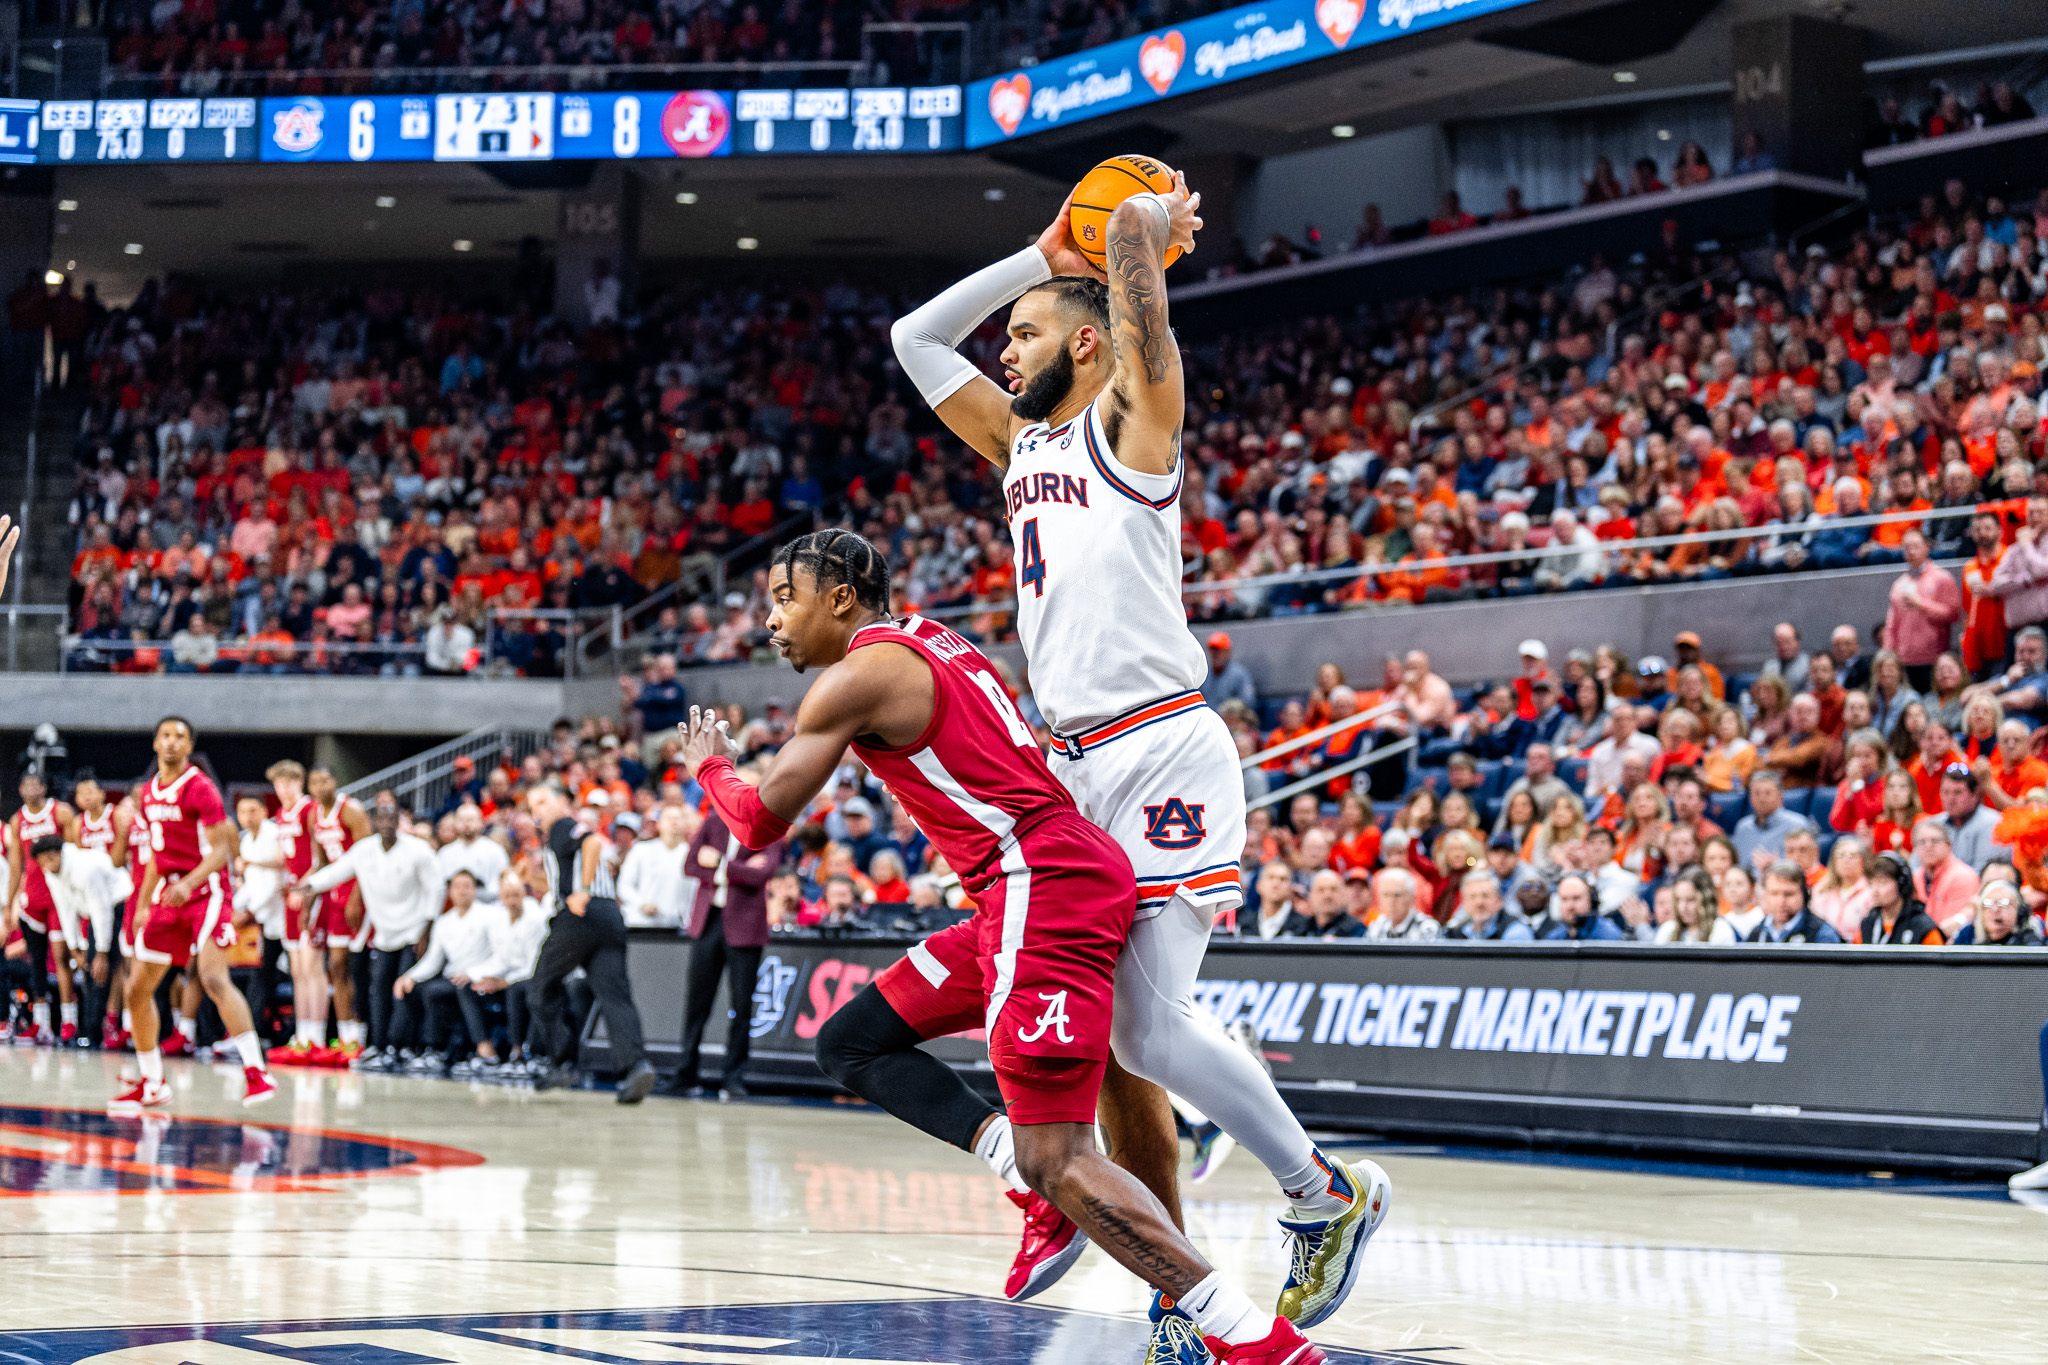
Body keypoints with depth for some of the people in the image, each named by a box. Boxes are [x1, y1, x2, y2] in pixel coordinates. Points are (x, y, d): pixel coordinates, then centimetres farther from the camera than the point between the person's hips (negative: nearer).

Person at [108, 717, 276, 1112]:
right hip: (168, 894, 8)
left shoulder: (200, 788, -10)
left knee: (213, 977, -25)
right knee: (138, 988, 7)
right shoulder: (149, 793, 13)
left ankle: (256, 1072, -26)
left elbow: (221, 849, -15)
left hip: (205, 890, -8)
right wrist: (142, 904, 20)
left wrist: (188, 884, -29)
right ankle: (151, 1085, 20)